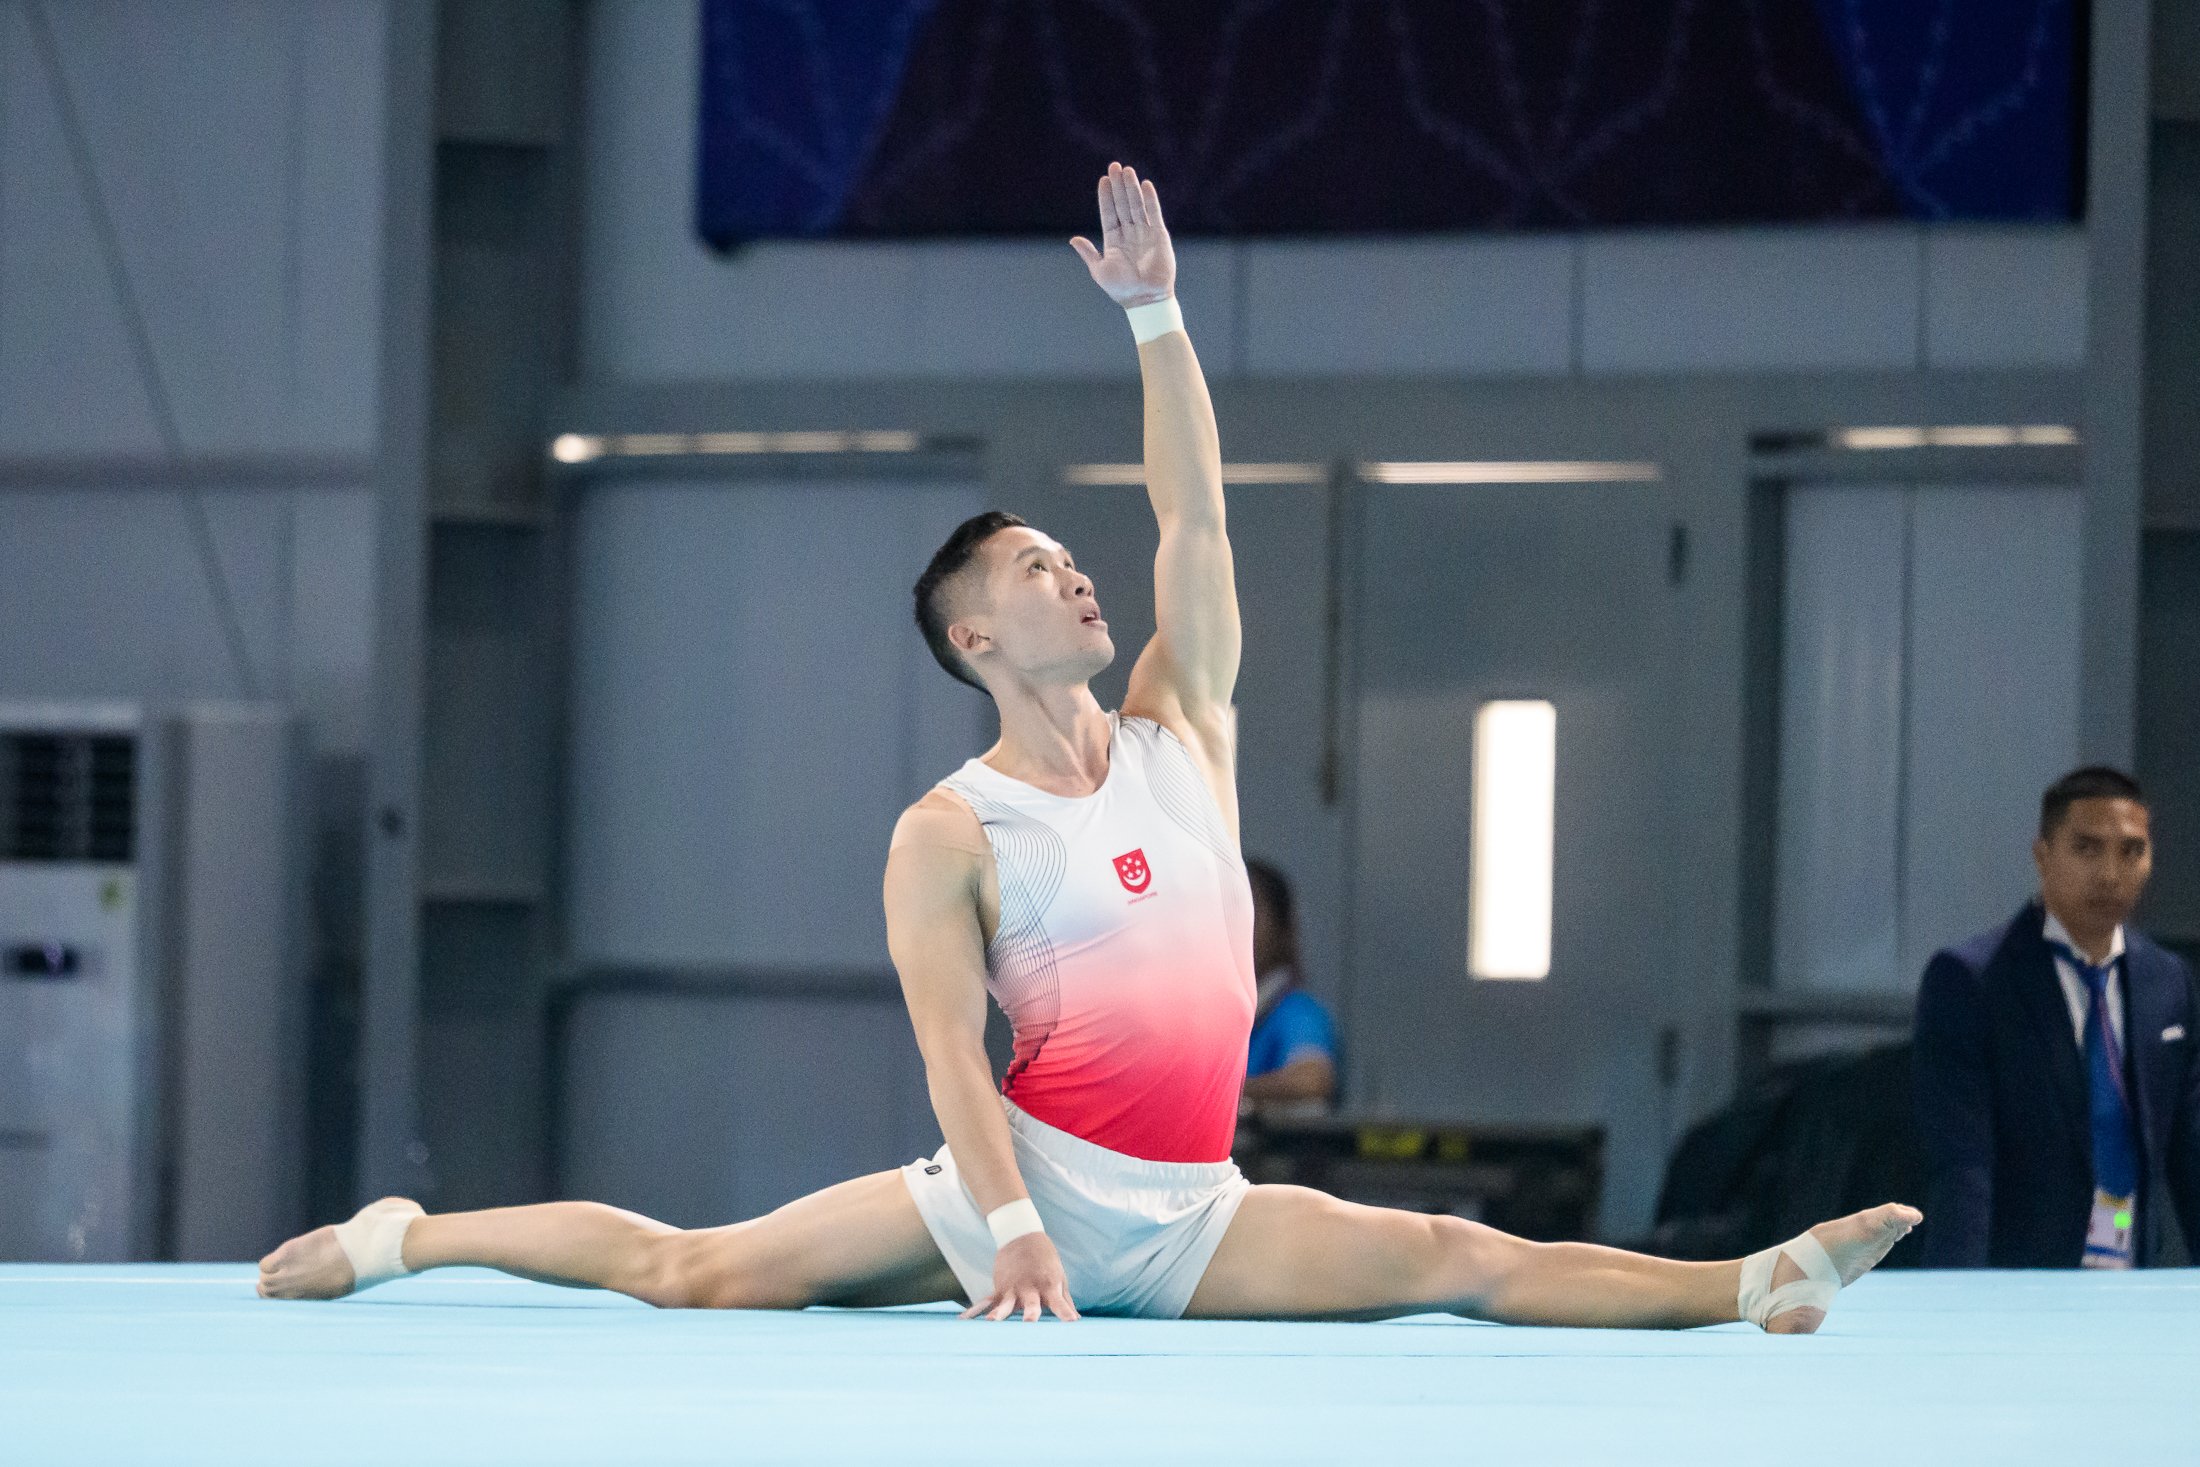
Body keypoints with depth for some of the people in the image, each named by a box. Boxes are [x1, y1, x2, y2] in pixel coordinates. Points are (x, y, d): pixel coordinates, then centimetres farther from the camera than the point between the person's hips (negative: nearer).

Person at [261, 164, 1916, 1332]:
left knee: (1465, 1262, -13)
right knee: (697, 1271, -13)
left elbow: (1195, 516, 9)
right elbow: (951, 1049, -10)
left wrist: (1156, 311, 1)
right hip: (1029, 1182, -4)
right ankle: (402, 1238, -1)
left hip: (1188, 1218, 4)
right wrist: (1012, 1230, -23)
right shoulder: (951, 834, -1)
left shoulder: (1180, 730, 14)